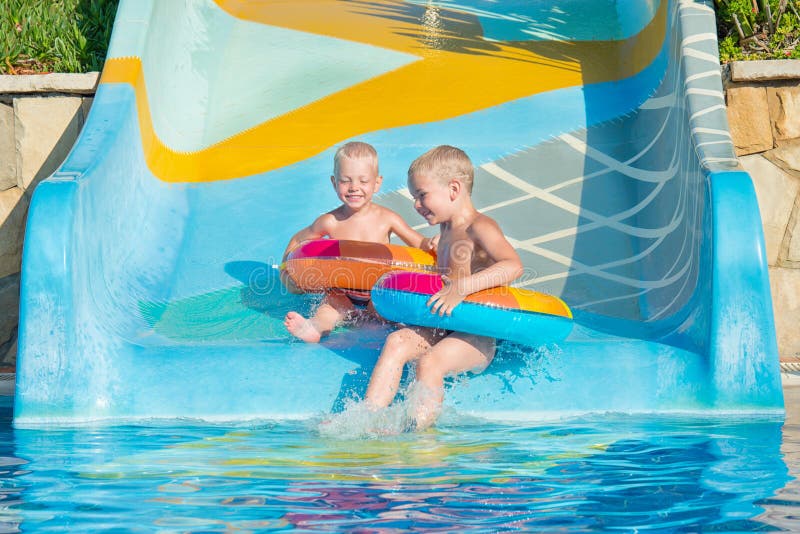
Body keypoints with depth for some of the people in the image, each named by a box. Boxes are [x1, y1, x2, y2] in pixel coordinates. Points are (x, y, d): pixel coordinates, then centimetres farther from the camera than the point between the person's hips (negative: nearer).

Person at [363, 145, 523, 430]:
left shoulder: (480, 227, -10)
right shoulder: (447, 228, 18)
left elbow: (513, 266, -28)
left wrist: (462, 288, -35)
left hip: (477, 340, -7)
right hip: (442, 331, 8)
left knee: (429, 362, -29)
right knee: (396, 342, -16)